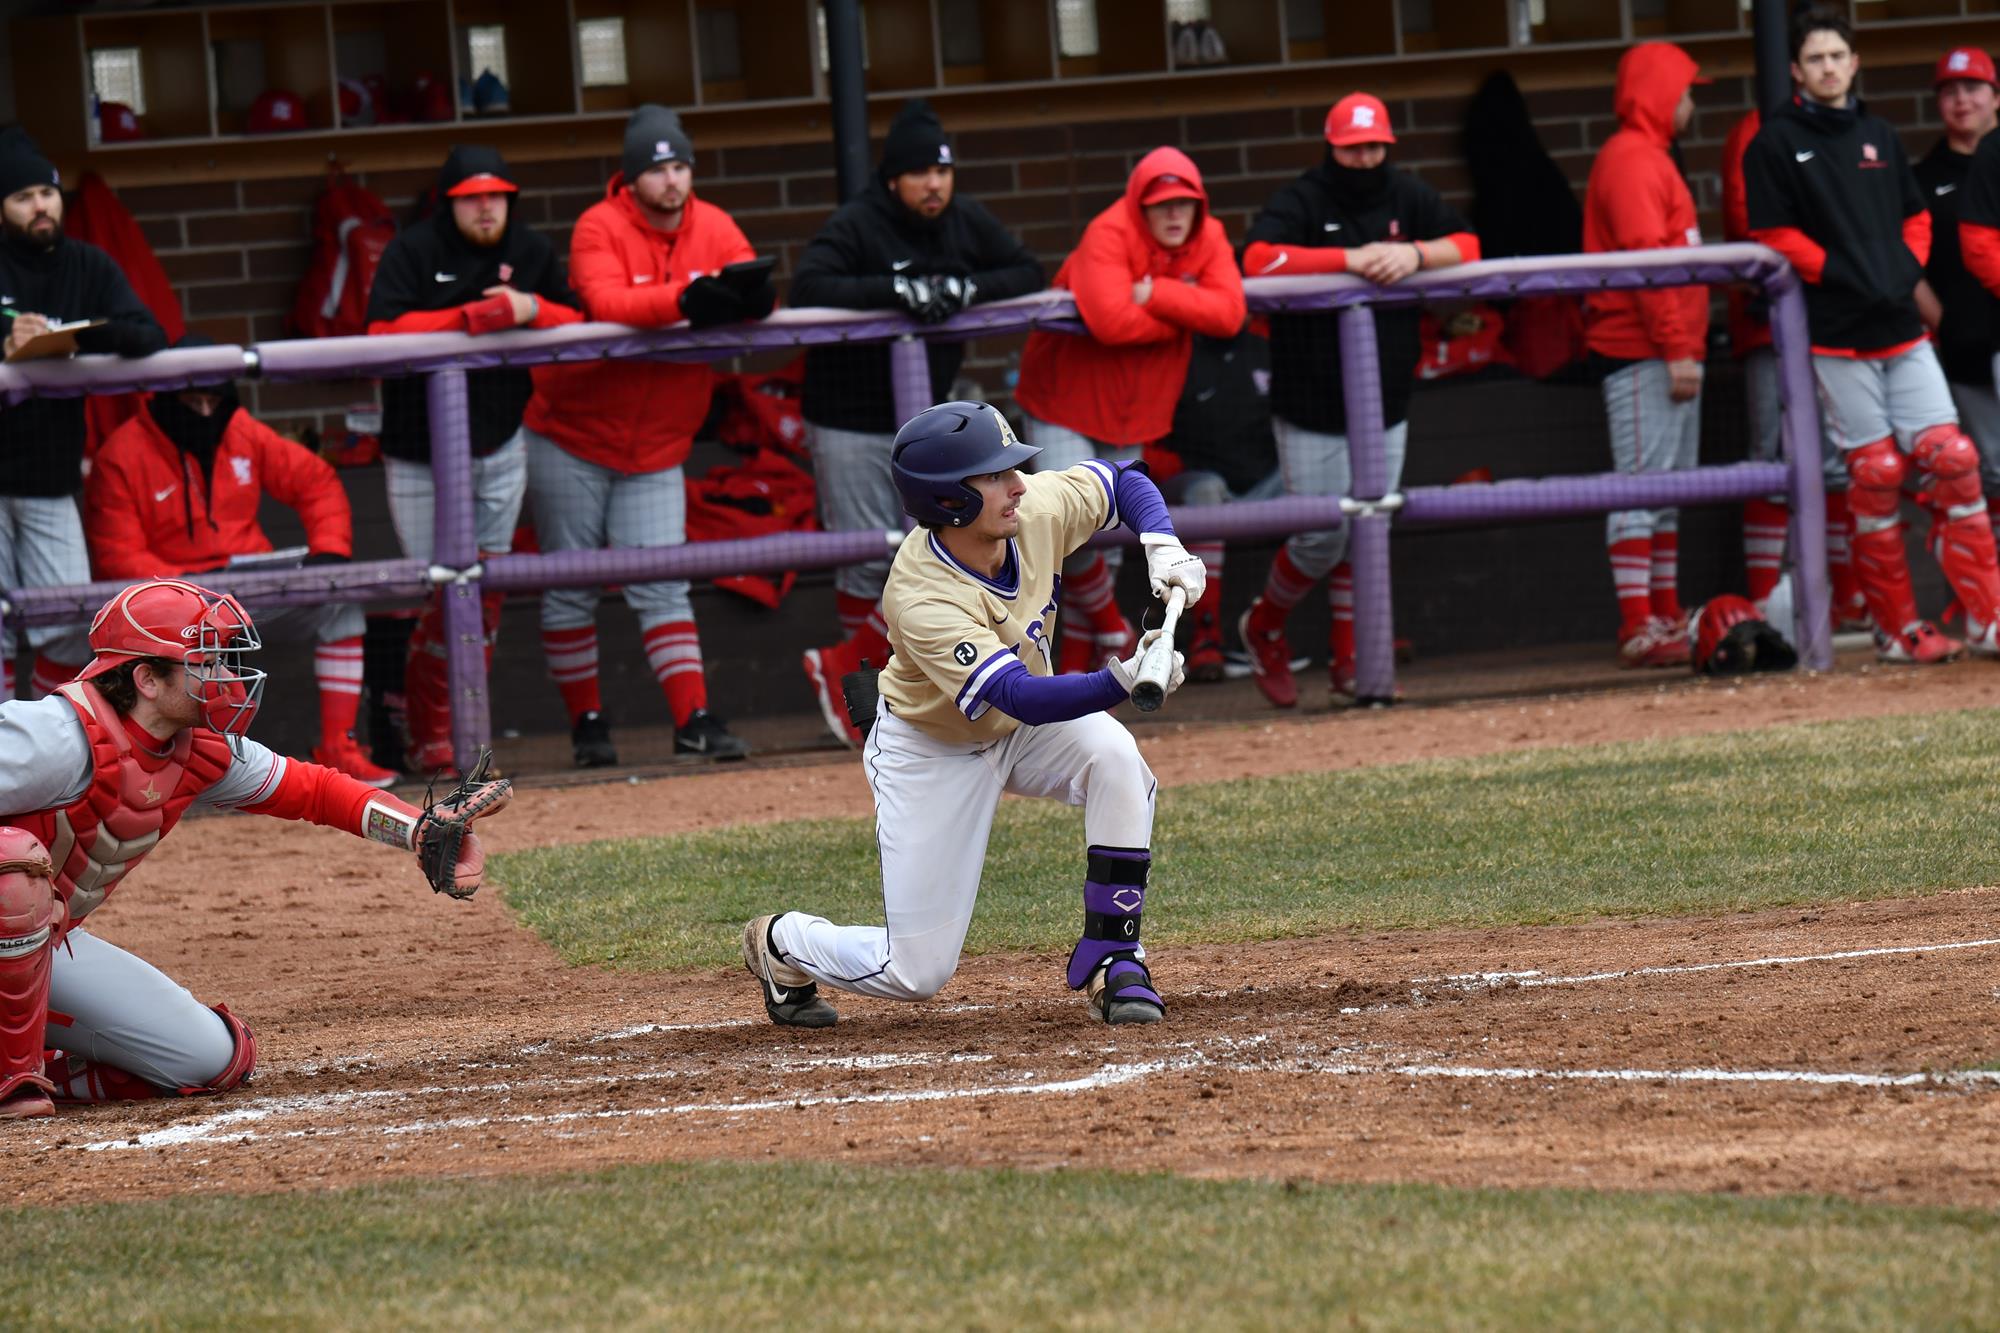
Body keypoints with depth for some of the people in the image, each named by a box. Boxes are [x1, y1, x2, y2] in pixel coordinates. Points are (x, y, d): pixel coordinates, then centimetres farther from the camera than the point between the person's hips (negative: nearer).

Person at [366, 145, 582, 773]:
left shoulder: (531, 251, 6)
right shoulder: (412, 252, -9)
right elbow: (384, 332, -23)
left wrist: (531, 310, -13)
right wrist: (473, 318, -28)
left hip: (501, 450, 5)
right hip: (422, 457, -5)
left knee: (487, 592, 5)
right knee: (447, 597, -7)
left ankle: (460, 732, 17)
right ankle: (428, 740, 6)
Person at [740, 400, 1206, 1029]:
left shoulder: (1036, 510, -21)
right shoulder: (920, 601, -39)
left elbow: (1124, 481, 0)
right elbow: (1021, 697, -49)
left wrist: (1162, 547, -20)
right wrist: (1123, 680, -64)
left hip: (1024, 732, 5)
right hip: (930, 752, -5)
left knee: (1114, 756, -30)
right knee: (914, 973, -5)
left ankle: (1110, 958, -16)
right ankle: (781, 942, 28)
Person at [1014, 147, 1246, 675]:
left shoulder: (1209, 241, -2)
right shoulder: (1109, 235, -21)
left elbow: (1228, 314, -16)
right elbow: (1110, 320, -35)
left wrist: (1157, 294, -26)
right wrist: (1184, 316, -20)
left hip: (1133, 413, 6)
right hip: (1066, 399, -6)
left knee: (1110, 540, 9)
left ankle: (1077, 665, 19)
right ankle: (1112, 630, 4)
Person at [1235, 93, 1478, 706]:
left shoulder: (1406, 196, 5)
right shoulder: (1301, 201, -10)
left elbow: (1468, 245, 2)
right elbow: (1258, 258, -26)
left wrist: (1416, 255, -19)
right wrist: (1348, 259, -29)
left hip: (1386, 406, 4)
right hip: (1311, 408, -4)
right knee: (1322, 536, -3)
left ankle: (1348, 656, 20)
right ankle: (1262, 627, 23)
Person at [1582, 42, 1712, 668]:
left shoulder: (1651, 158, 21)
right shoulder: (1630, 159, -12)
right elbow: (1646, 257, -19)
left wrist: (1686, 347, 16)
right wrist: (1676, 348, -23)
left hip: (1671, 353, 11)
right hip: (1642, 354, -11)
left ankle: (1667, 619, 17)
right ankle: (1639, 629, -14)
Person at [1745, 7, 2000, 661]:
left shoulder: (1878, 136, 17)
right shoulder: (1775, 144, 0)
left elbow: (1915, 214, 22)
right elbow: (1773, 236, -5)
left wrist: (1908, 266, 3)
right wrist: (1840, 274, -14)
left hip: (1901, 325, 5)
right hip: (1837, 335, -5)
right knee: (1874, 475, -4)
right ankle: (1895, 628, 4)